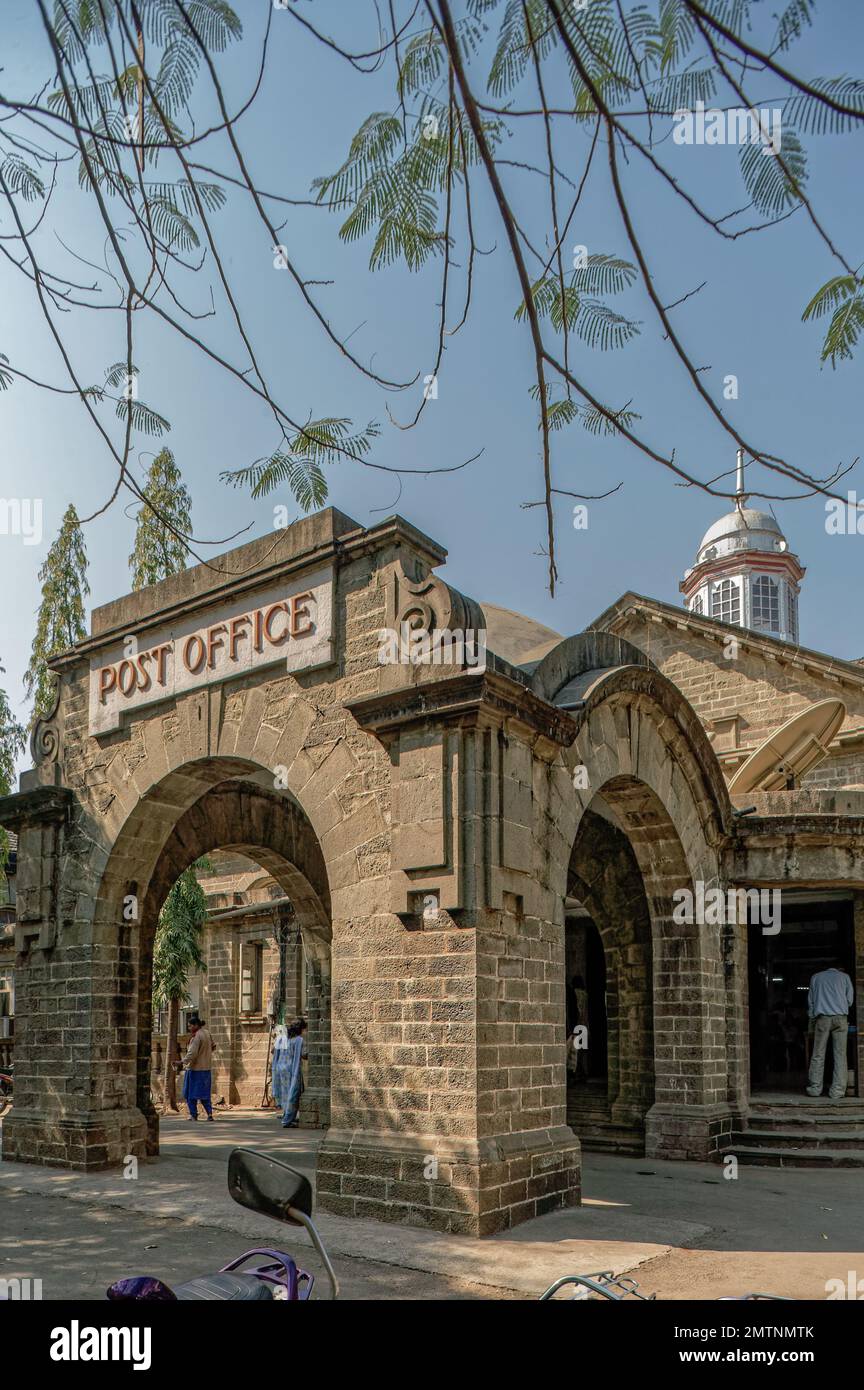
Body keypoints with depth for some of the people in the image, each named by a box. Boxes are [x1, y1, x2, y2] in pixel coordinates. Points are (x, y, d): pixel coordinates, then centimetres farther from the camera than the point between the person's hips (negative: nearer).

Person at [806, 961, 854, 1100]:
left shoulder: (816, 977, 18)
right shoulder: (844, 977, 14)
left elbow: (810, 1000, 17)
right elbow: (850, 1000, 15)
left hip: (822, 1017, 1)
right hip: (840, 1018, -1)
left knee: (818, 1055, 3)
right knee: (840, 1055, 0)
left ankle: (814, 1088, 1)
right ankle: (837, 1091, -4)